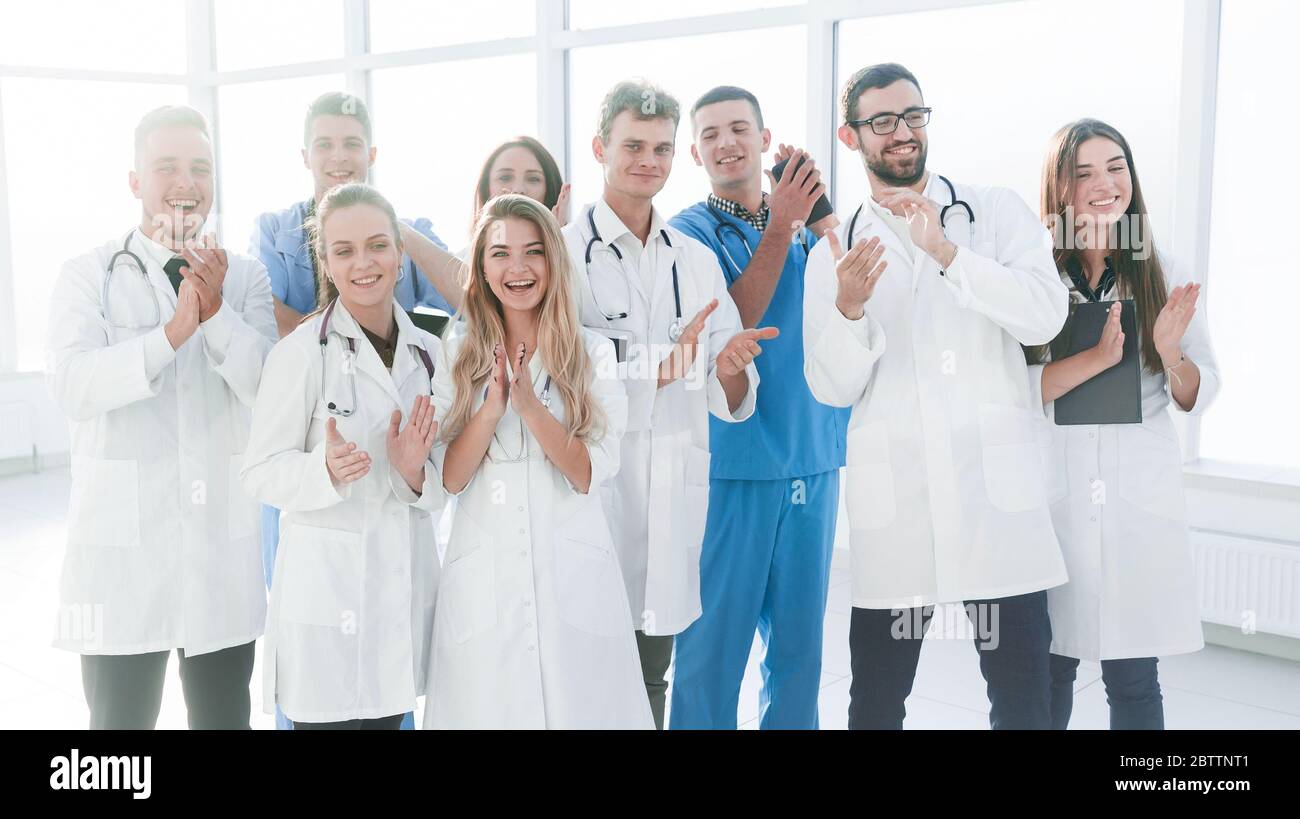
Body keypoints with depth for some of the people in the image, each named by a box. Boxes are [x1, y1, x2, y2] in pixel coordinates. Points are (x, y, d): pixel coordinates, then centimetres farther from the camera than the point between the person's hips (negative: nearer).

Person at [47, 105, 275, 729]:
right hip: (121, 543, -2)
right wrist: (173, 332, -27)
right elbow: (72, 388, -16)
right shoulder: (88, 276, 0)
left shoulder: (245, 277, 5)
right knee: (119, 717, 6)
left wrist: (216, 313, -20)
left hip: (225, 543, 2)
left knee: (225, 717, 13)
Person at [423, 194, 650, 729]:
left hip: (571, 570, 0)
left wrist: (530, 404, -21)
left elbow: (589, 475, -8)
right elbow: (450, 478, -3)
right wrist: (493, 406, -18)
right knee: (487, 707, 9)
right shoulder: (458, 353, 3)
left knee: (578, 707, 6)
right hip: (483, 573, 1)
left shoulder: (593, 353, 0)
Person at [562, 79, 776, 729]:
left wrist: (731, 369, -13)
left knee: (650, 687, 16)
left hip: (673, 505, 4)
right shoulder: (565, 253, -5)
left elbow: (732, 403, 9)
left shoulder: (698, 261, 11)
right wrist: (665, 367, -22)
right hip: (591, 500, -4)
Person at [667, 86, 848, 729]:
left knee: (799, 638, 14)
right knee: (714, 641, 2)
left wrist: (820, 220, -13)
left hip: (813, 458, 5)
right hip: (733, 459, -4)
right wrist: (779, 229, -17)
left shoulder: (803, 221, 12)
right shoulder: (688, 233, -1)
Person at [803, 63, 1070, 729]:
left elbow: (1045, 317, -9)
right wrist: (848, 309, -16)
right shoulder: (834, 252, 9)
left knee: (1022, 692, 5)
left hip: (998, 483, 0)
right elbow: (832, 387, 2)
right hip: (892, 494, 1)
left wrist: (946, 254, -17)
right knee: (876, 698, 7)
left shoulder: (995, 212, 7)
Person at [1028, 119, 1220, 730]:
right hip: (1051, 497, -1)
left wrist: (1170, 352, -16)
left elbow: (1197, 398, 4)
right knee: (1047, 673, 8)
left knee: (1134, 681, 5)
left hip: (1142, 501, 1)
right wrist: (1097, 357, -23)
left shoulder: (1164, 277, 4)